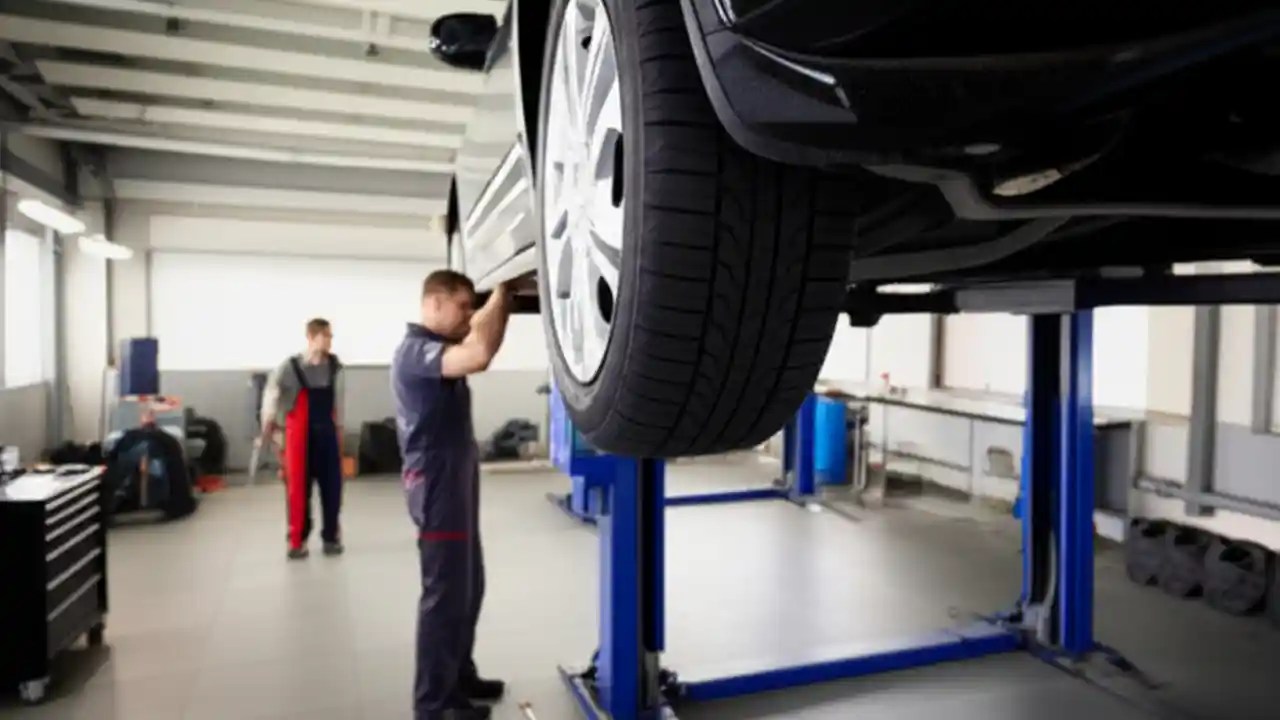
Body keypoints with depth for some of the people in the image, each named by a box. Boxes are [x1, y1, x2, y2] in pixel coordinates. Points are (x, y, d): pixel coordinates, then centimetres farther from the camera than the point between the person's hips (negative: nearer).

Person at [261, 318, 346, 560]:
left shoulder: (334, 365, 2)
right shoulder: (291, 366, -9)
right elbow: (272, 390, -8)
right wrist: (268, 420, -14)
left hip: (327, 431, 3)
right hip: (300, 433, -3)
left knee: (331, 485, 6)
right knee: (298, 487, 2)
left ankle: (331, 536, 19)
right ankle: (298, 540, 13)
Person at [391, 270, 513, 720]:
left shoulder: (440, 348, 13)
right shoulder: (415, 350, -18)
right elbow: (479, 356, -35)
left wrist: (503, 299, 4)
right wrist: (500, 294, -24)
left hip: (457, 480, 10)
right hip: (437, 484, -10)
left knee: (468, 587, 17)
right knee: (445, 594, -2)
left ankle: (460, 677, 31)